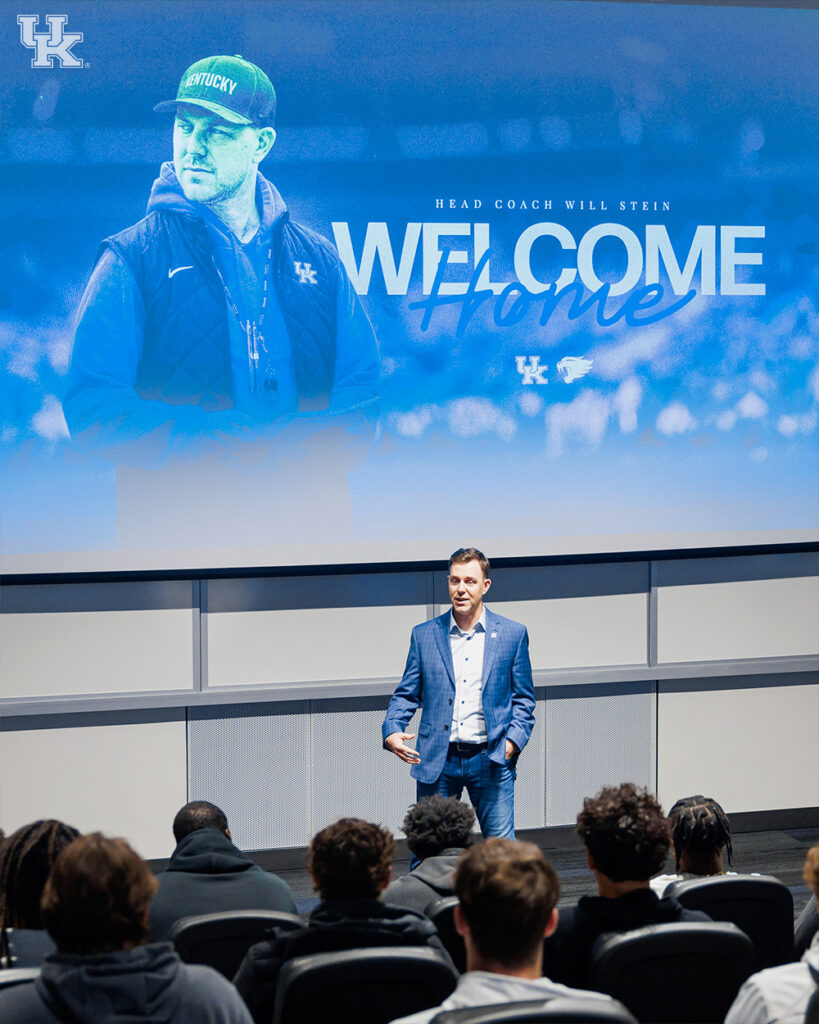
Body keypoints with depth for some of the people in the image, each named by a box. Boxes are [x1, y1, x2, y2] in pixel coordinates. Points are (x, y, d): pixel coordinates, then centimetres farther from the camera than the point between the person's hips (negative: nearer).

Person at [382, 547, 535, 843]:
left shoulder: (512, 634, 6)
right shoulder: (424, 635, 9)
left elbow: (524, 698, 10)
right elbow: (407, 694, 10)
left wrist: (513, 740, -6)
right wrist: (391, 730, -8)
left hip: (491, 761, -1)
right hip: (437, 761, 1)